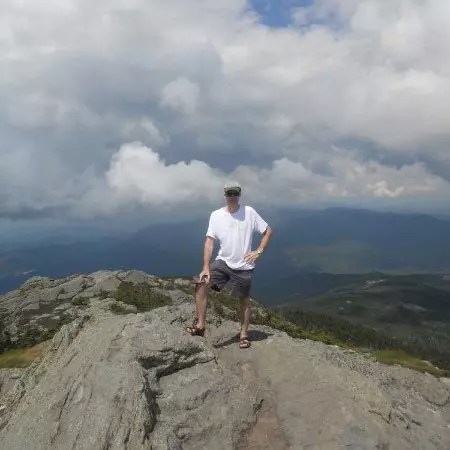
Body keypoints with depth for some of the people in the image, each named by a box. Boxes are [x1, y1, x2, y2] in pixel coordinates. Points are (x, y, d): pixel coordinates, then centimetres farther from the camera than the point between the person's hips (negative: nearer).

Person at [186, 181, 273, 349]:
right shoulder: (216, 215, -3)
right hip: (223, 262, 1)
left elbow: (268, 231, 2)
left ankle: (244, 335, 29)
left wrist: (258, 251, -7)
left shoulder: (249, 212, -7)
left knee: (244, 301, 10)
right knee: (201, 285, -18)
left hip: (244, 267, -1)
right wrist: (206, 268, -13)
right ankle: (200, 325, -8)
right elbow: (209, 241, -6)